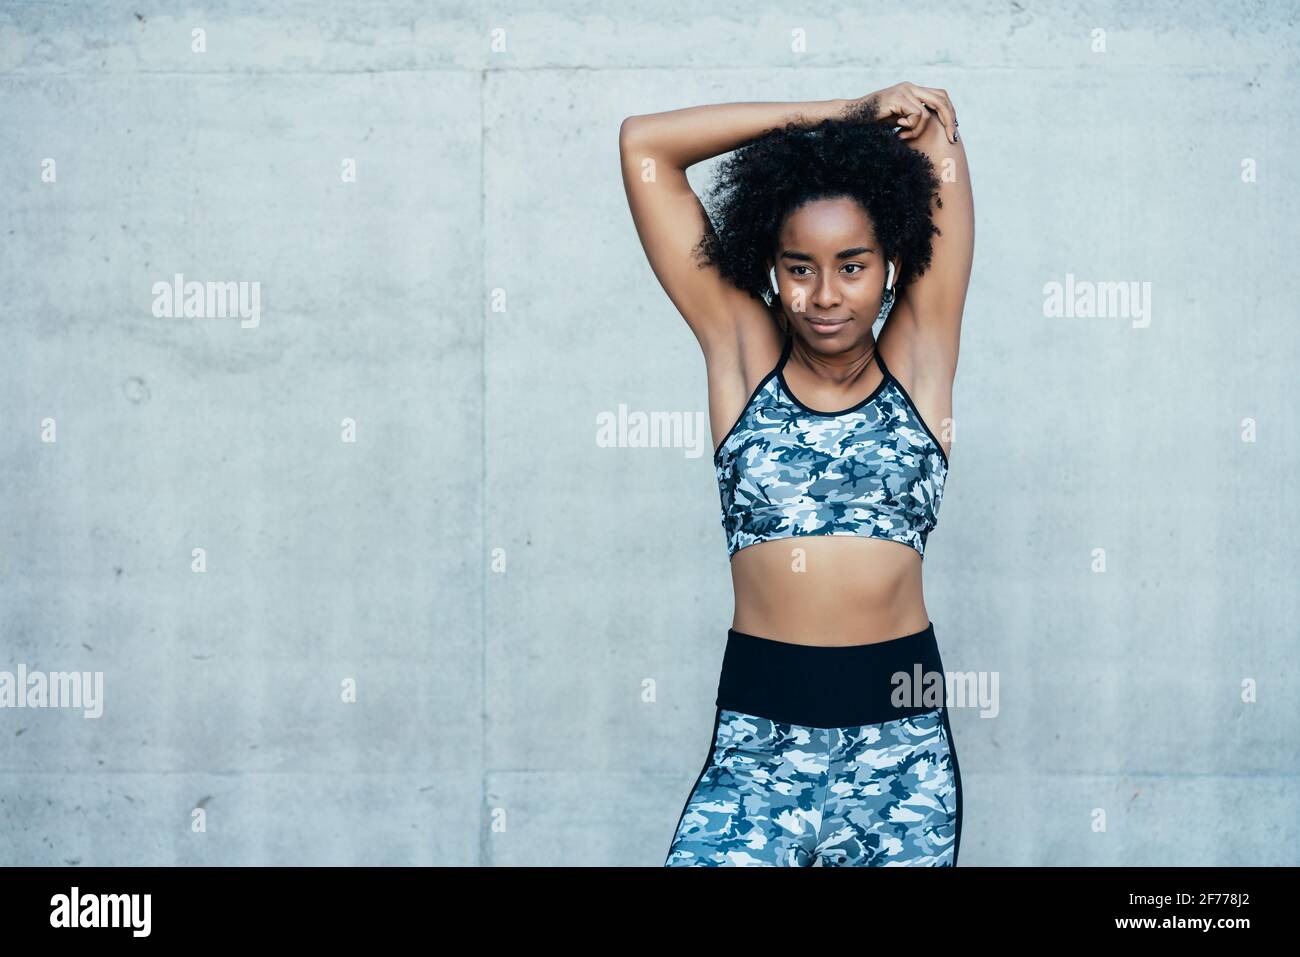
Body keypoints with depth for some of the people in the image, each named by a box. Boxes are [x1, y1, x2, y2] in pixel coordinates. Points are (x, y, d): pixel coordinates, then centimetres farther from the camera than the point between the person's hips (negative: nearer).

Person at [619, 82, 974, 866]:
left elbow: (935, 128, 5)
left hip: (902, 746, 1)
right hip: (758, 744, -1)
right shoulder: (742, 353, 3)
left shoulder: (918, 360, 4)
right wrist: (838, 115, 6)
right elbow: (644, 145, 3)